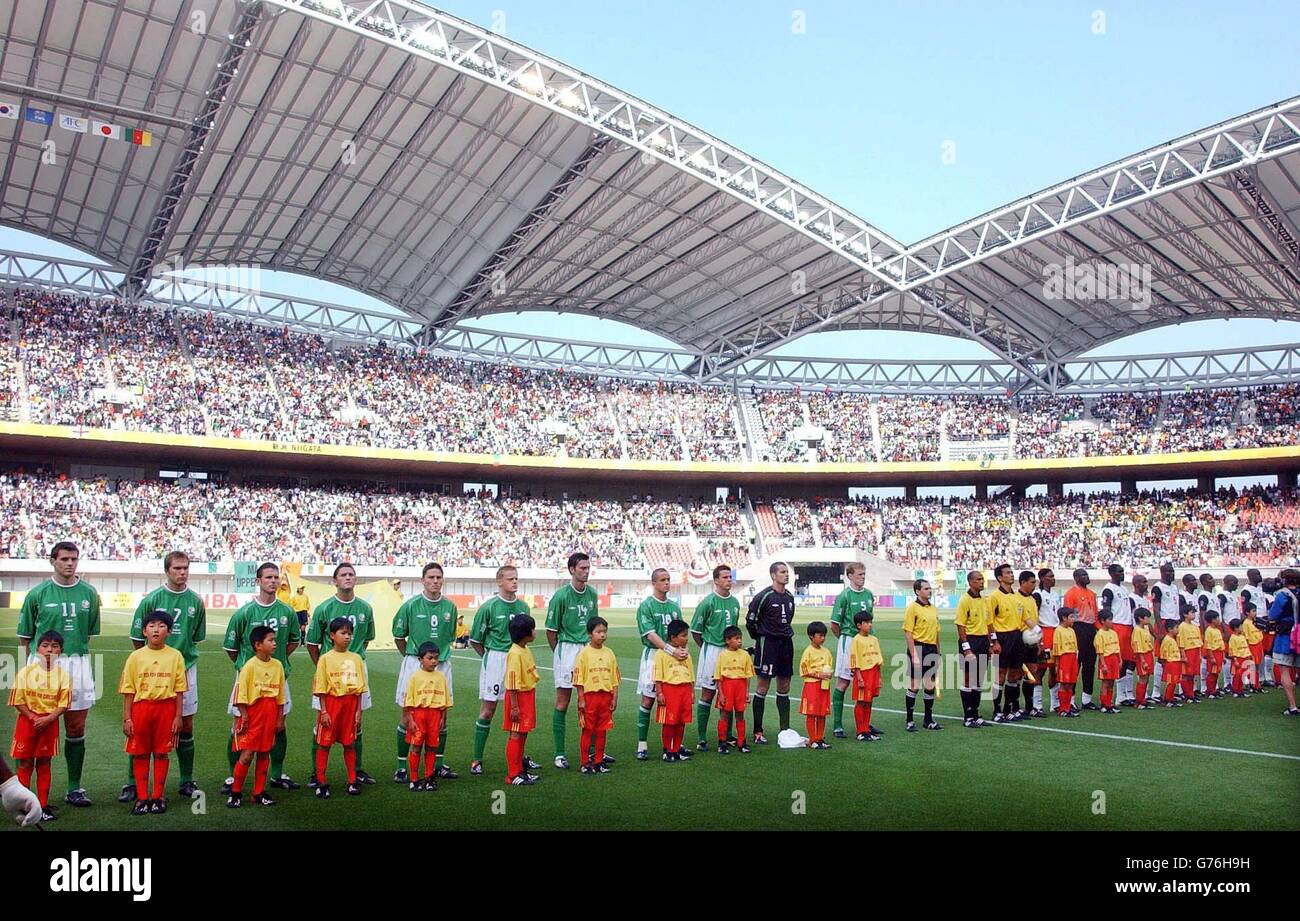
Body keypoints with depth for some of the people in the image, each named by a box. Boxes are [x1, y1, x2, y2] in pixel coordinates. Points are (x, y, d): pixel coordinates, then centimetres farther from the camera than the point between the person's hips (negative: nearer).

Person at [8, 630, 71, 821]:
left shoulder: (63, 674, -4)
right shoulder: (25, 672, -5)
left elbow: (63, 704, -3)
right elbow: (18, 701, -4)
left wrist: (47, 719, -17)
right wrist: (33, 717, -14)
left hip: (50, 723, 1)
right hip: (27, 720, -1)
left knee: (44, 764, 8)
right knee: (25, 764, 3)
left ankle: (43, 805, 15)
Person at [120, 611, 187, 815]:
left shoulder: (175, 656, 0)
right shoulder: (136, 657, 0)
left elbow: (179, 689, 2)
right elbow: (128, 690, 1)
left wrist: (178, 716, -1)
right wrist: (126, 718, -3)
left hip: (165, 707, 0)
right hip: (141, 707, 0)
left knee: (161, 753, 6)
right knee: (141, 754, 6)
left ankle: (158, 796, 17)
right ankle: (142, 798, 16)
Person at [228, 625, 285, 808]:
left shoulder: (277, 665, 4)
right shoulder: (250, 666, -10)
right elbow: (242, 693, -8)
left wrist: (281, 718, 10)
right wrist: (244, 716, -11)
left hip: (270, 716, 5)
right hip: (253, 713, -5)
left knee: (264, 753, 9)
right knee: (247, 754, -5)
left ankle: (259, 792, 18)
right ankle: (235, 793, 9)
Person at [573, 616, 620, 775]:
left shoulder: (609, 653, 6)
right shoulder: (584, 653, -6)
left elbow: (615, 678, 9)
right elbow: (579, 679, -6)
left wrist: (614, 698, 5)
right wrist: (581, 699, -10)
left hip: (606, 696, 4)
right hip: (589, 695, -4)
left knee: (602, 731, 9)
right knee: (587, 731, 4)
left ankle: (599, 761, 19)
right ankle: (585, 763, 12)